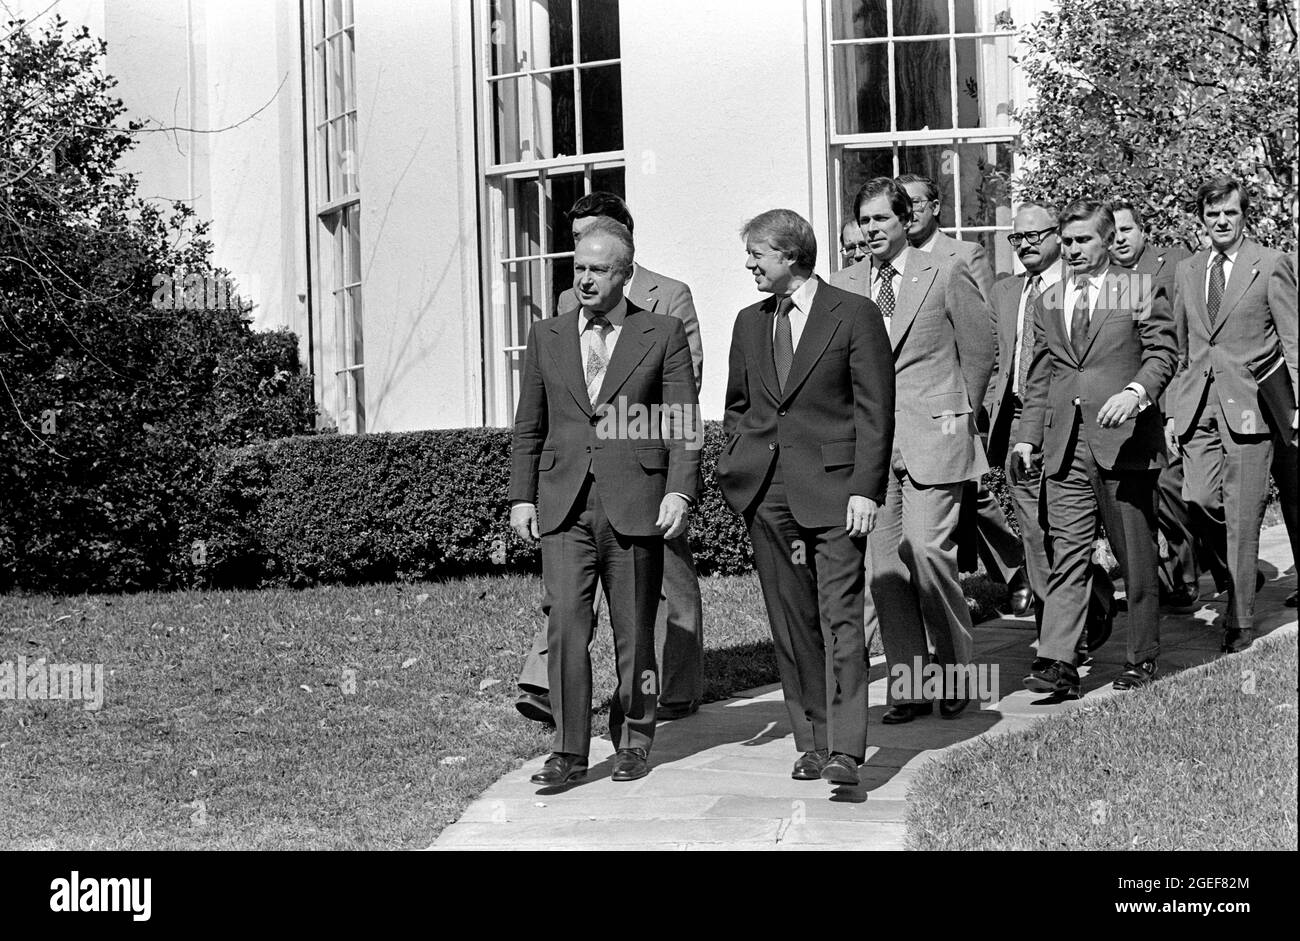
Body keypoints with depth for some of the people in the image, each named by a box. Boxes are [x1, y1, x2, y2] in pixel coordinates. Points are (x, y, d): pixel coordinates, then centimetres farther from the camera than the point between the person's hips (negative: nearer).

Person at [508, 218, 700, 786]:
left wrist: (679, 491, -10)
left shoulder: (662, 335, 4)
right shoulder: (547, 338, 13)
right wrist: (521, 496, 8)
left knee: (634, 633, 6)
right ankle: (569, 752, -5)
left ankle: (633, 742, 22)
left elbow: (684, 420, 1)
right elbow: (528, 427, 16)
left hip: (635, 506, -2)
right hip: (564, 508, 2)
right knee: (565, 627, -9)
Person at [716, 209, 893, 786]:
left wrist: (866, 489, -11)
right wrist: (735, 469, 11)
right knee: (790, 625, 7)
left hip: (832, 491, -5)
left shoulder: (854, 316, -1)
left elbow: (874, 410, -4)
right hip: (766, 494, 5)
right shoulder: (749, 323, 16)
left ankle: (845, 749, -13)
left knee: (841, 619, -11)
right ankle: (811, 742, 15)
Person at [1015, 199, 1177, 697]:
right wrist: (1028, 436, 9)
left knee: (1136, 557, 5)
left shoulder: (1139, 292, 3)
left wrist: (1136, 391, -22)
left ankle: (1141, 658, 17)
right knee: (1066, 554, -4)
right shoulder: (1046, 302, 16)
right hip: (1066, 446, 3)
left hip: (1125, 438, -3)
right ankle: (1057, 664, -10)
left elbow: (1162, 352, -3)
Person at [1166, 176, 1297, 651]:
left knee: (1242, 518, -4)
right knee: (1199, 502, -10)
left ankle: (1240, 622, 5)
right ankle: (1240, 573, 19)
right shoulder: (1186, 272, 15)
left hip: (1248, 404, -4)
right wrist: (1173, 409, 14)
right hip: (1198, 406, 4)